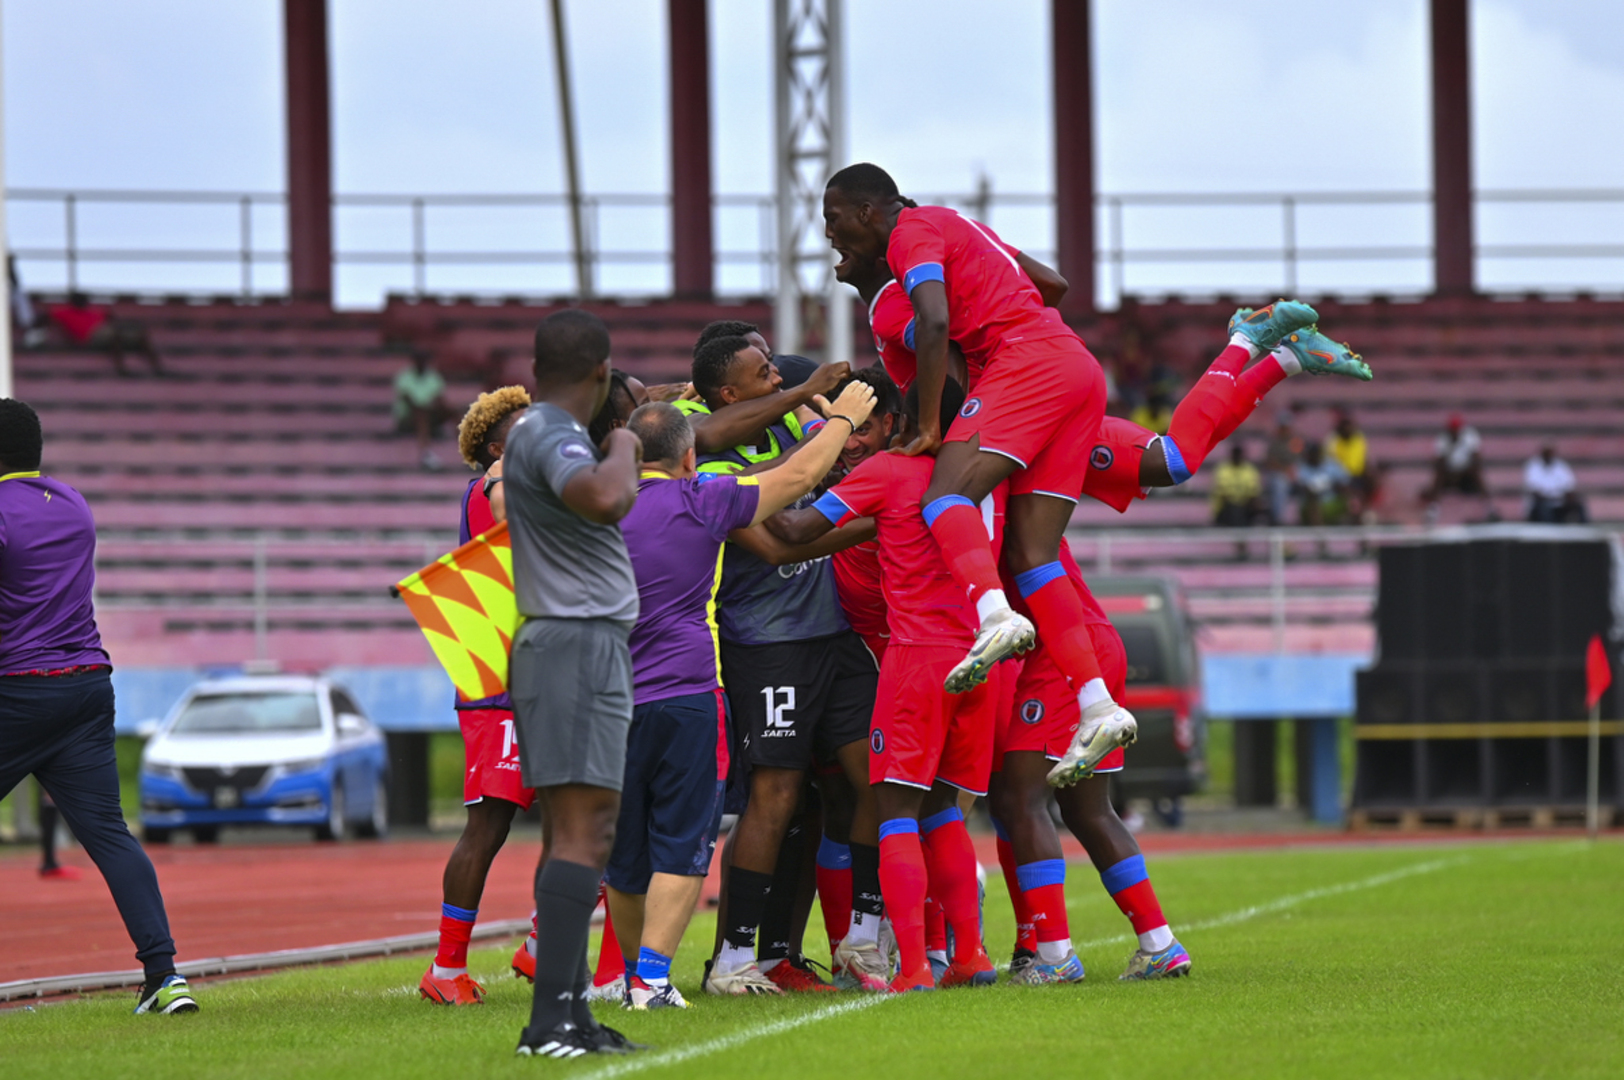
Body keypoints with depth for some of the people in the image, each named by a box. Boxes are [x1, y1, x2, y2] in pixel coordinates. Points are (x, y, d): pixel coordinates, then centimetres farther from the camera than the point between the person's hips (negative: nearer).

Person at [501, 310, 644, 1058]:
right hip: (580, 642, -11)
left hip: (572, 644, 11)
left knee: (575, 833, 10)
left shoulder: (535, 431, 19)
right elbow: (604, 499, -33)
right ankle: (552, 1016, -23)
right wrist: (624, 449, -15)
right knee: (584, 832, -16)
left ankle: (568, 1013, 10)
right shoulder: (551, 437, -13)